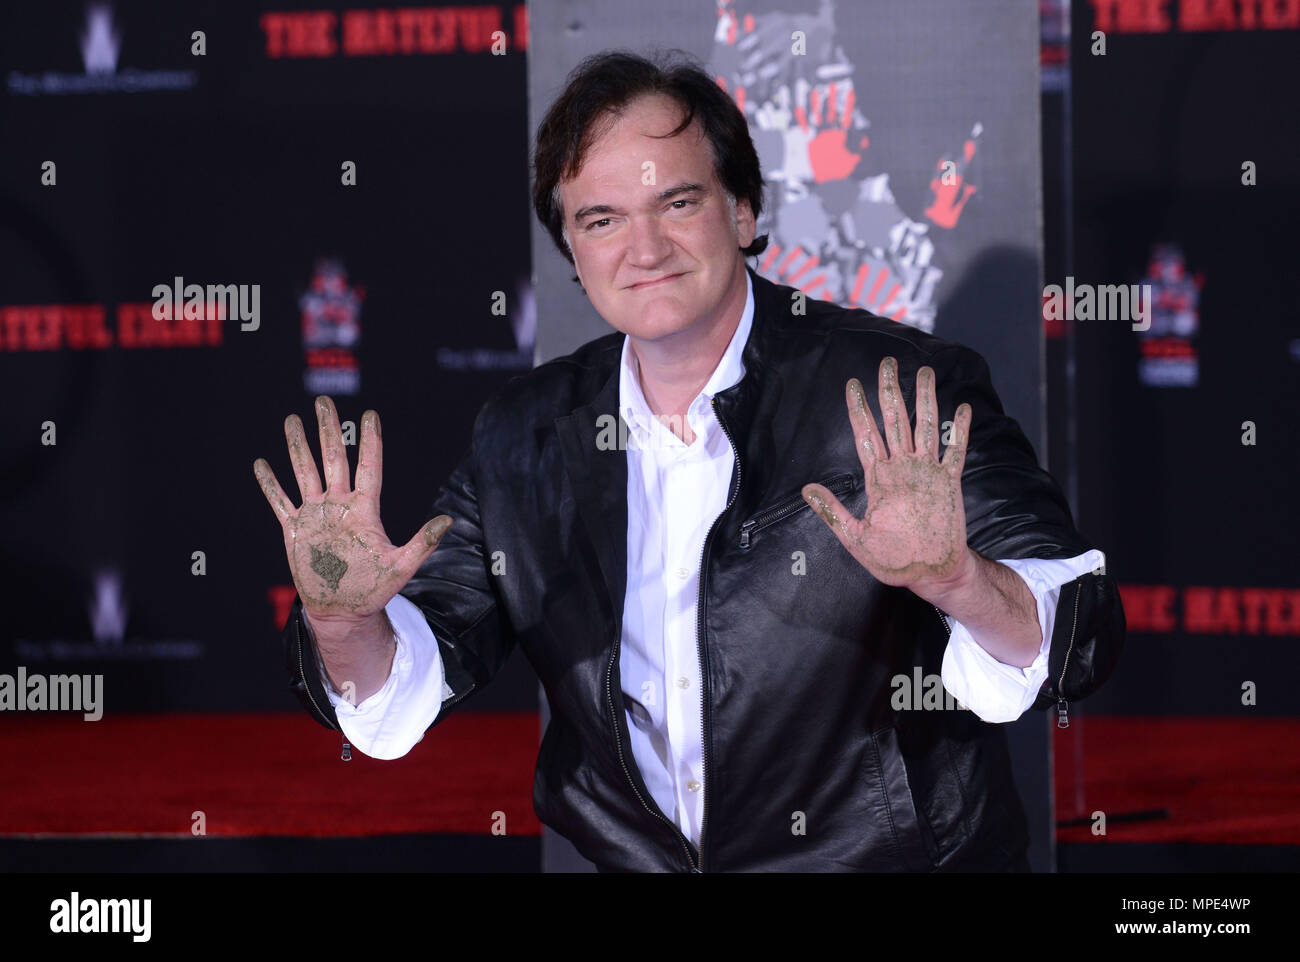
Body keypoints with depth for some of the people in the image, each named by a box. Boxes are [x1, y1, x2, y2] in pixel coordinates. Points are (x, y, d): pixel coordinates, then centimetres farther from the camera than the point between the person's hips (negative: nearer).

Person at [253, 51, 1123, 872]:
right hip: (614, 862, 3)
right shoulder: (524, 434, 8)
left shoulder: (906, 393, -6)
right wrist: (344, 622, -13)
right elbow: (416, 683, 9)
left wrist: (955, 584, -34)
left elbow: (1075, 647, -13)